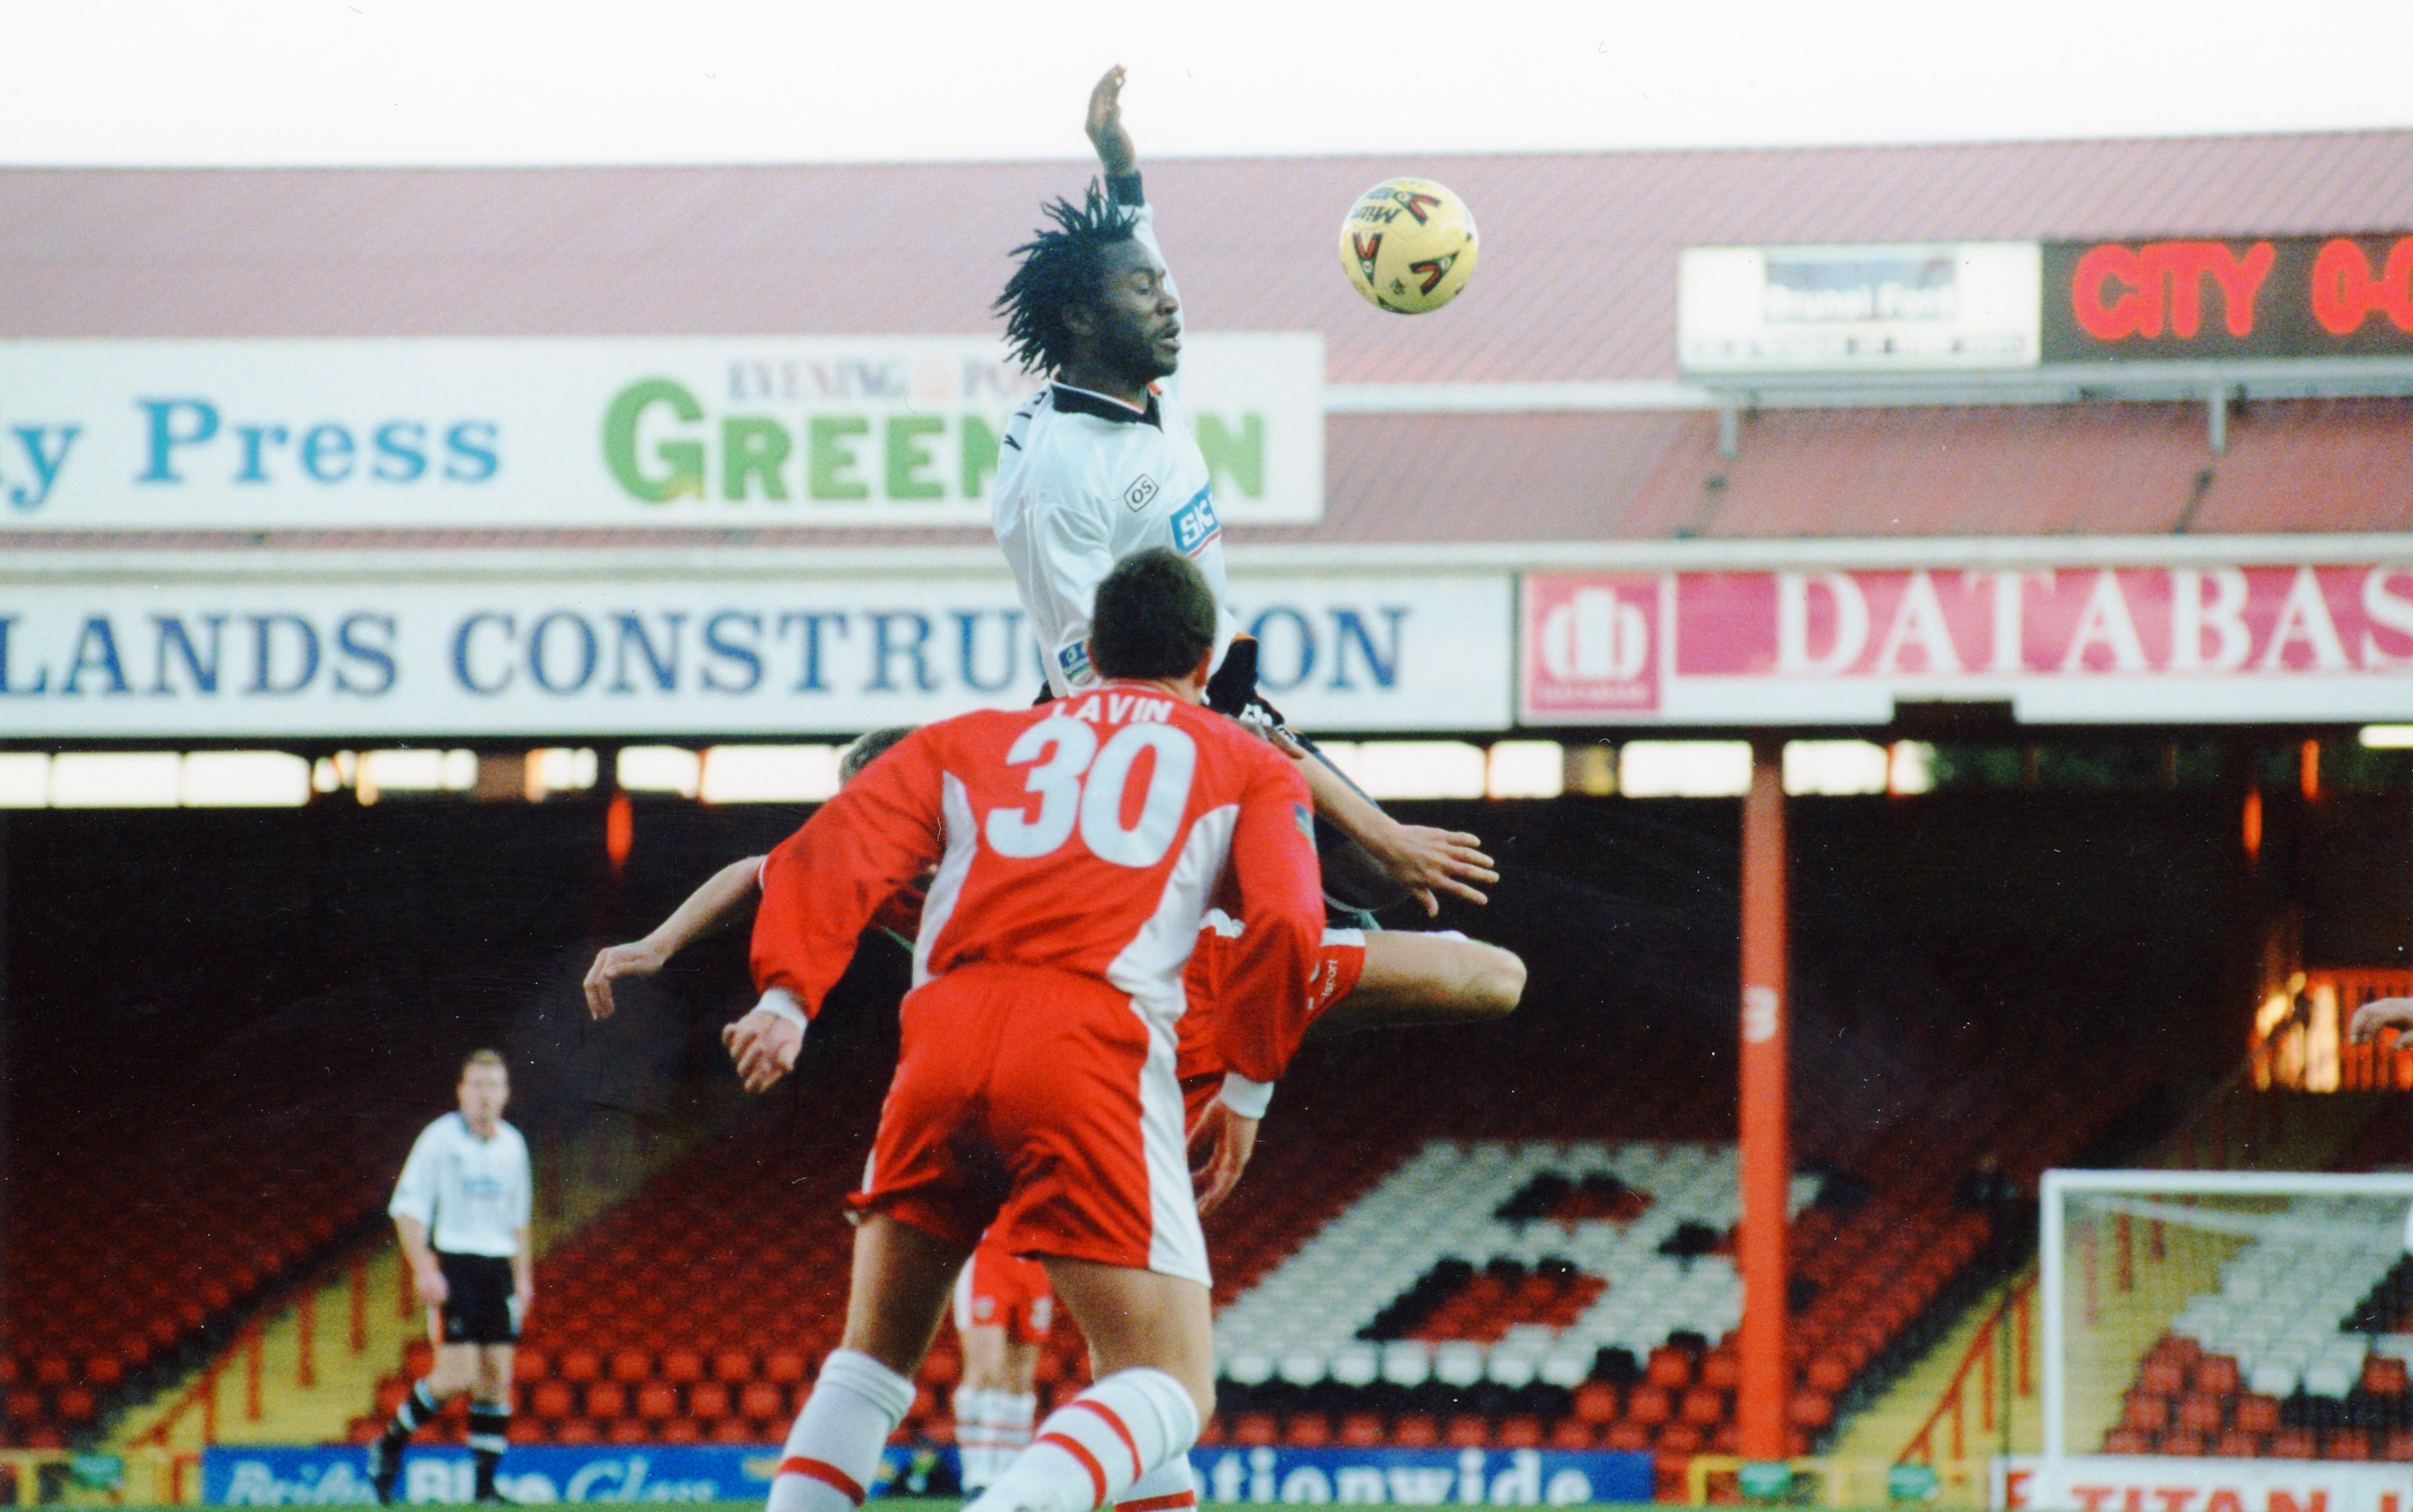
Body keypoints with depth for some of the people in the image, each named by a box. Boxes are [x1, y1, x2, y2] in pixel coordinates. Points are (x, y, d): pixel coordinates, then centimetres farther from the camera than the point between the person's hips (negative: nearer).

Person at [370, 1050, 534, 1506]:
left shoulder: (512, 1144, 12)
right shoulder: (440, 1138, -5)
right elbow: (406, 1208, -7)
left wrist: (523, 1276, 17)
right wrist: (424, 1270, -15)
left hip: (499, 1267, 5)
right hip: (453, 1266, -5)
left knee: (497, 1376, 0)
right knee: (457, 1374, -13)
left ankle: (485, 1484, 4)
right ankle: (389, 1445, 7)